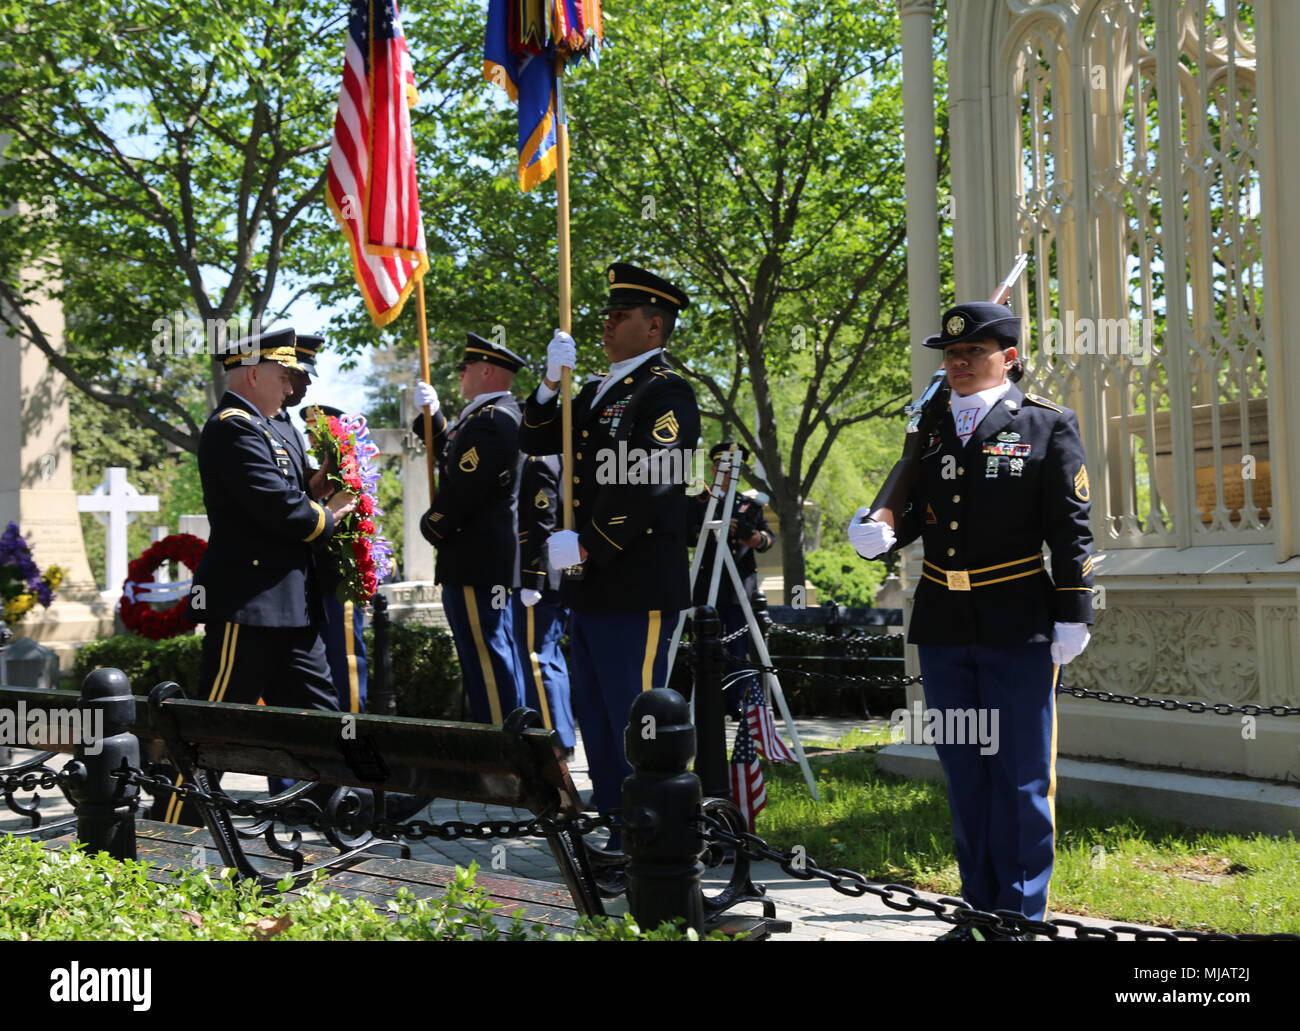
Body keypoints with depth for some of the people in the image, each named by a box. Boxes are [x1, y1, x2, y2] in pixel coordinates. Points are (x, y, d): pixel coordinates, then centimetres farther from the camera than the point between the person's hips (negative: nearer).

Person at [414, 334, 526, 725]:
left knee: (485, 655, -7)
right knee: (499, 651, 17)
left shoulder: (490, 420, -19)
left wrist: (431, 528, -8)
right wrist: (432, 414, 18)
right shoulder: (503, 413, 15)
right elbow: (456, 455, 25)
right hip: (494, 560, 11)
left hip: (474, 562, -11)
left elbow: (463, 488, -23)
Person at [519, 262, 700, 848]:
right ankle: (616, 835, 22)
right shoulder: (596, 393, 19)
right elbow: (534, 442, 17)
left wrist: (586, 546, -16)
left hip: (636, 590, -9)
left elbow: (650, 487, -18)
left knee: (635, 722, -7)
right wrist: (551, 384, 2)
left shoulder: (667, 394, -9)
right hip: (589, 587, 9)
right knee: (595, 719, 14)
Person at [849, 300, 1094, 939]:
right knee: (964, 776, 11)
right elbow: (911, 508, 10)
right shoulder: (931, 431, 13)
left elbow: (1071, 530, -2)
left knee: (1020, 777, 0)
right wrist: (877, 534, -12)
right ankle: (981, 910, 20)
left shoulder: (1047, 426, 0)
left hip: (1019, 629, -5)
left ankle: (1021, 916, 8)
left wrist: (1072, 616, -7)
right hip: (943, 628, 5)